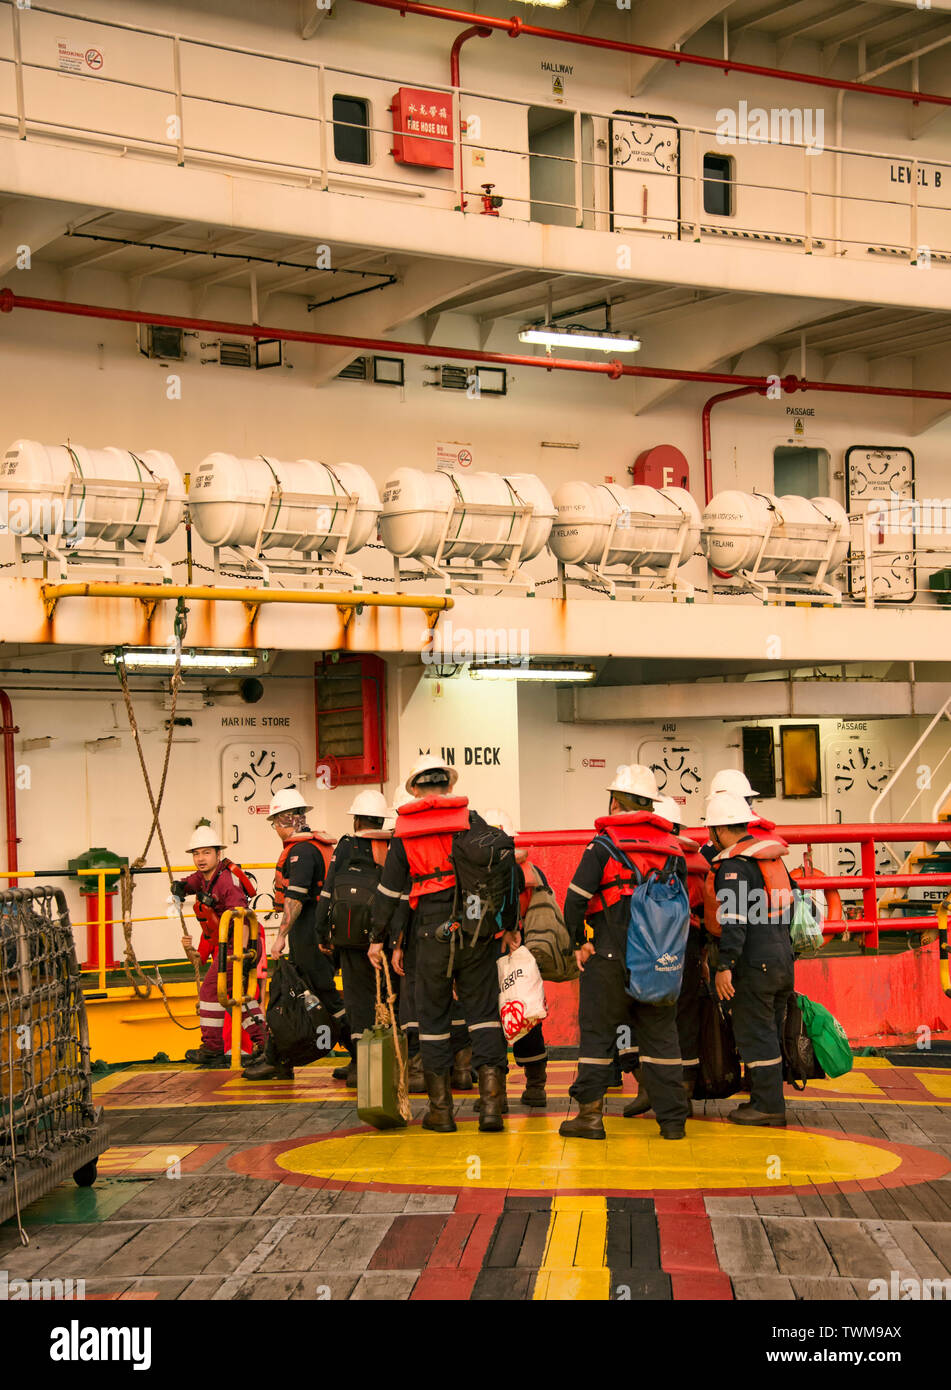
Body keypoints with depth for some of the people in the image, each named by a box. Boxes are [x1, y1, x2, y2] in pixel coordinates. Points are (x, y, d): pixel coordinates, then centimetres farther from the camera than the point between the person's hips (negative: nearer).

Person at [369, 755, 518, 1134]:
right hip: (476, 930, 0)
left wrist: (378, 938, 15)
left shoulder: (404, 832, 5)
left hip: (431, 933, 0)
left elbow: (389, 890, 6)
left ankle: (440, 1109, 11)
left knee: (433, 1015, 9)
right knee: (482, 1010, 5)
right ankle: (491, 1101, -5)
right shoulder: (472, 821, 2)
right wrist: (508, 926, 11)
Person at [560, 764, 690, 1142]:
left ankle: (590, 1114, 3)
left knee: (597, 1034, 4)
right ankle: (672, 1118, 9)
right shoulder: (673, 848, 8)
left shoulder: (604, 845, -6)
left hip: (610, 958, -4)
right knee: (660, 1036, 9)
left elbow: (576, 898, -12)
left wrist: (580, 941, -2)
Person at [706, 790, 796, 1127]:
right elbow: (790, 900, 23)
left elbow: (734, 919, -21)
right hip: (782, 957, 9)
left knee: (755, 1033, -2)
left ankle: (769, 1106, 0)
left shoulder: (734, 865, -13)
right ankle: (766, 1098, 21)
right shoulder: (771, 855, 13)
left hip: (755, 961, -9)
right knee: (770, 1031, 15)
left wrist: (725, 965, -22)